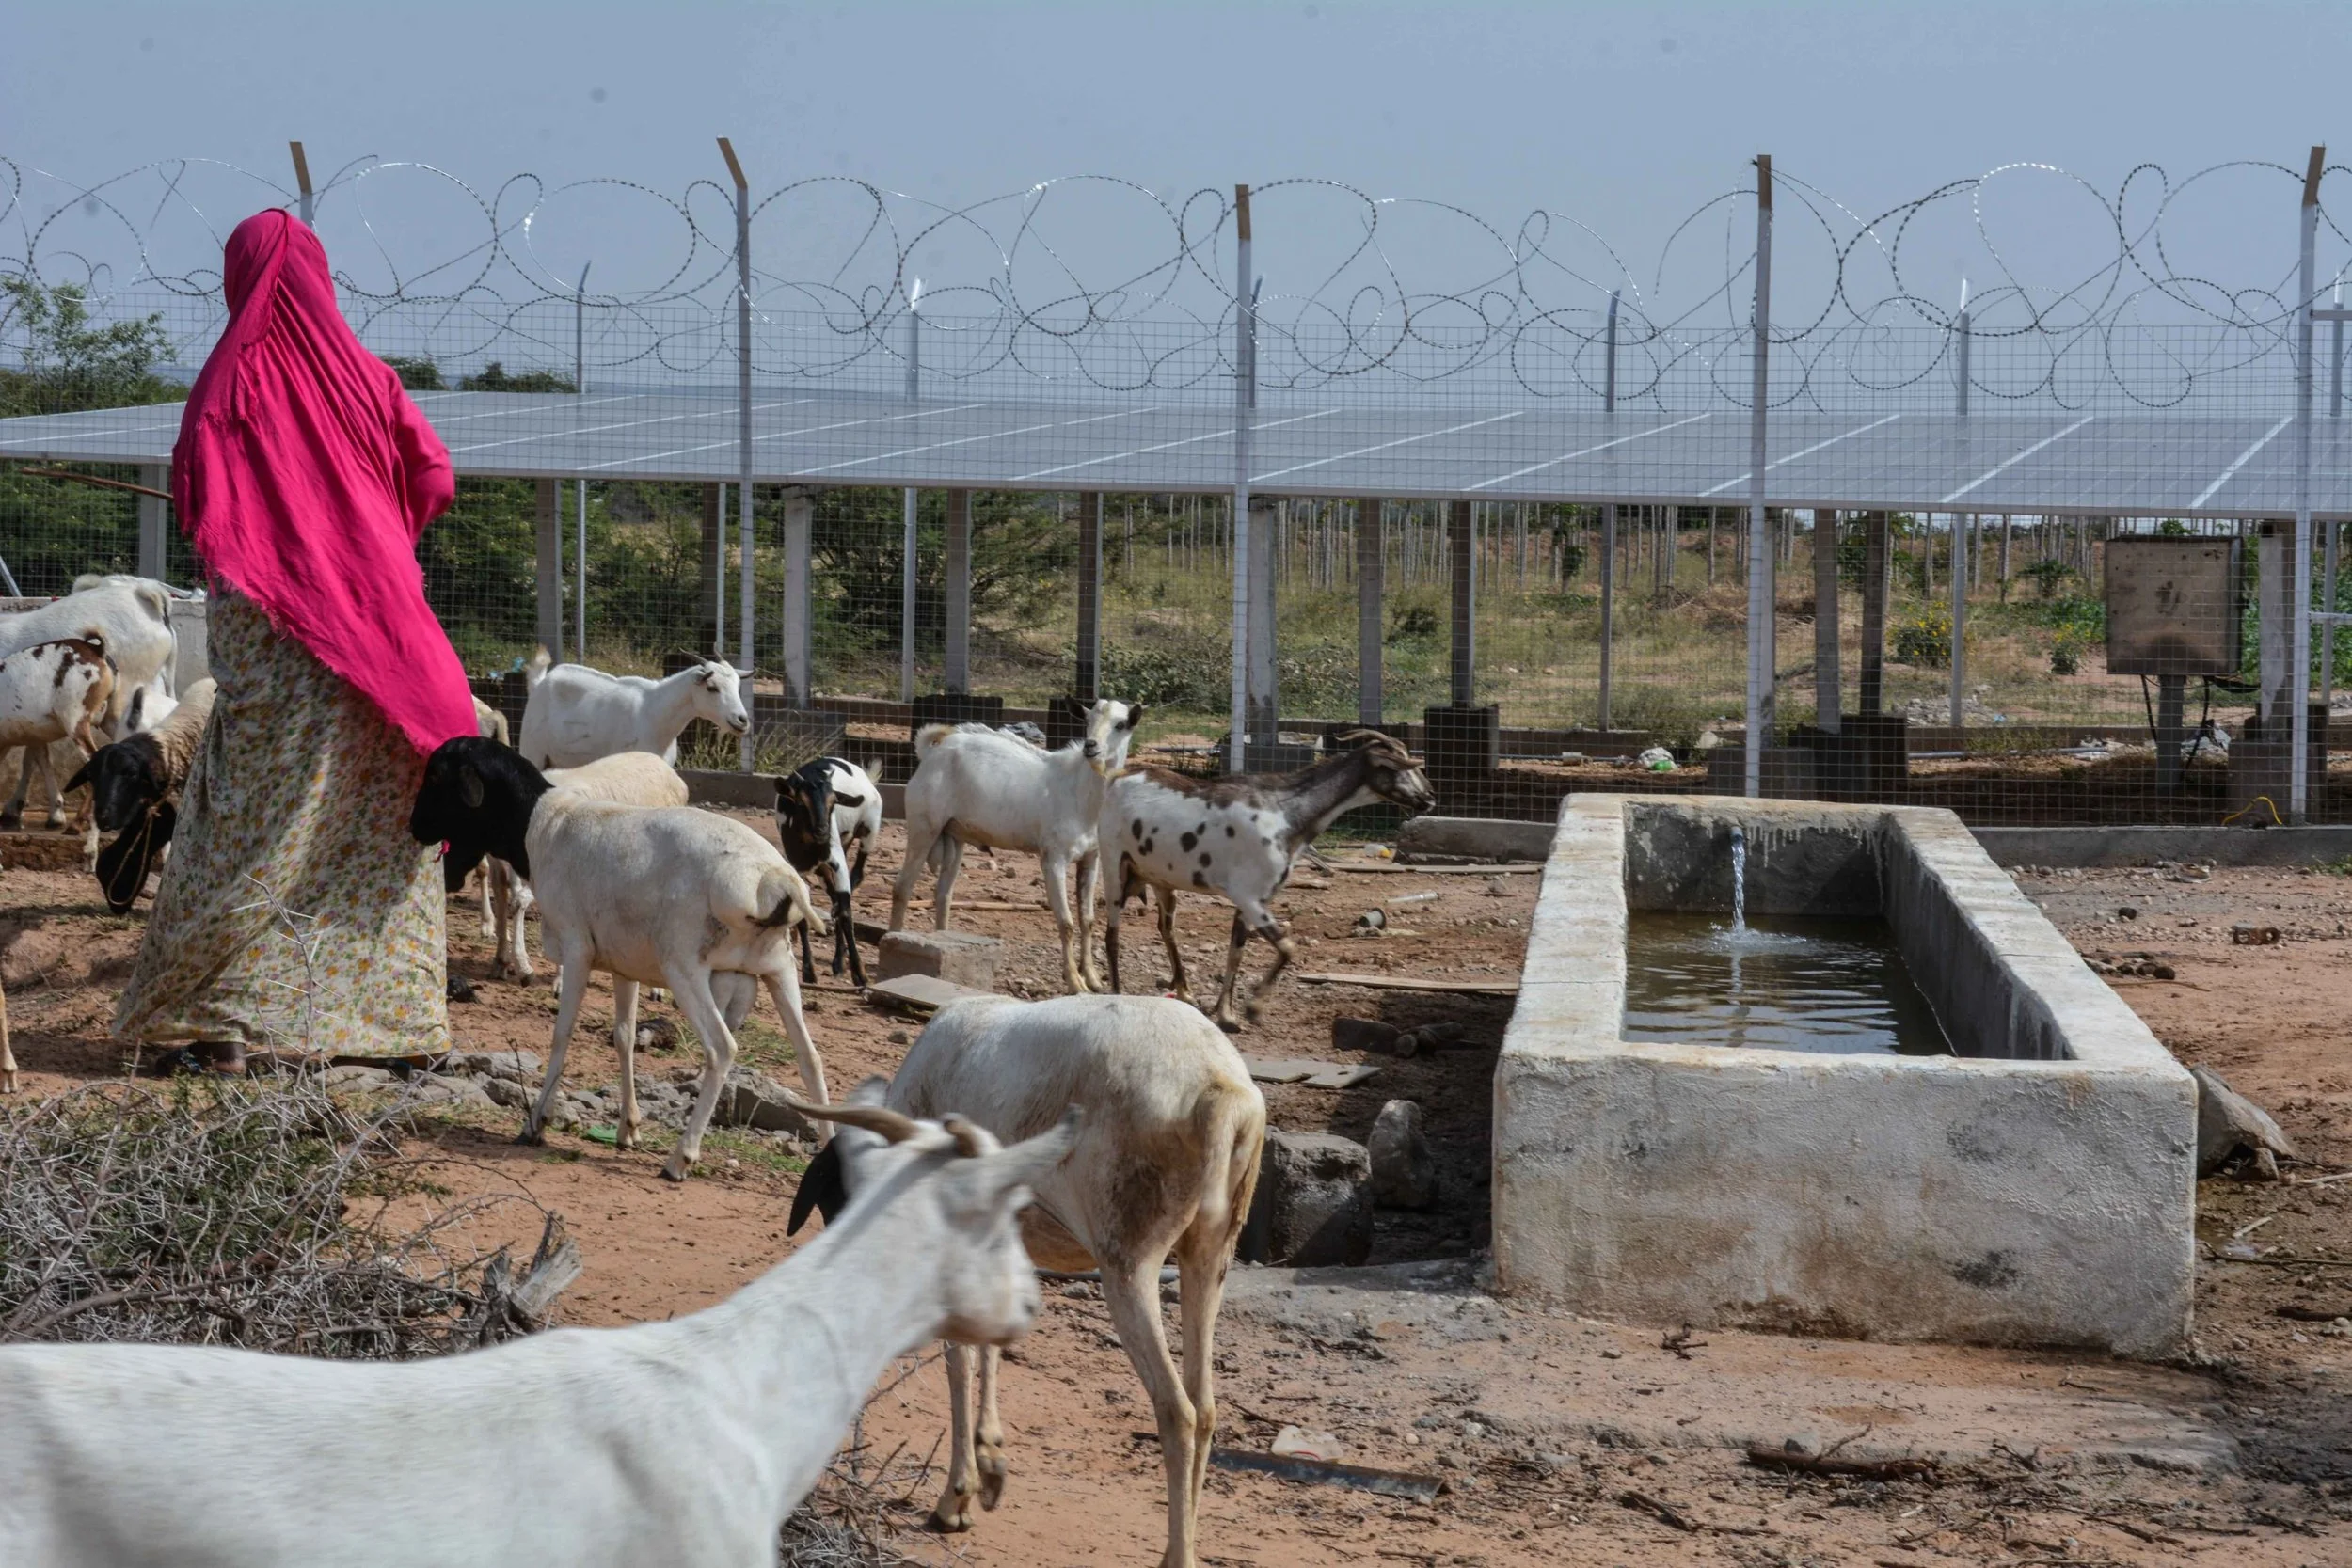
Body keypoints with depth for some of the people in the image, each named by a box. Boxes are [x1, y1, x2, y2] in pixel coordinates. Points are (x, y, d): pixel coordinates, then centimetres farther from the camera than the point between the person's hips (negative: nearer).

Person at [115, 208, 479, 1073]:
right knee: (382, 828, 9)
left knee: (254, 830, -1)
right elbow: (434, 477, 4)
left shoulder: (230, 381, -4)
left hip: (268, 635, -3)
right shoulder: (366, 376, 5)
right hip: (376, 630, 3)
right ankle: (397, 1013, 11)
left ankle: (224, 1019, -5)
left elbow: (198, 511, -7)